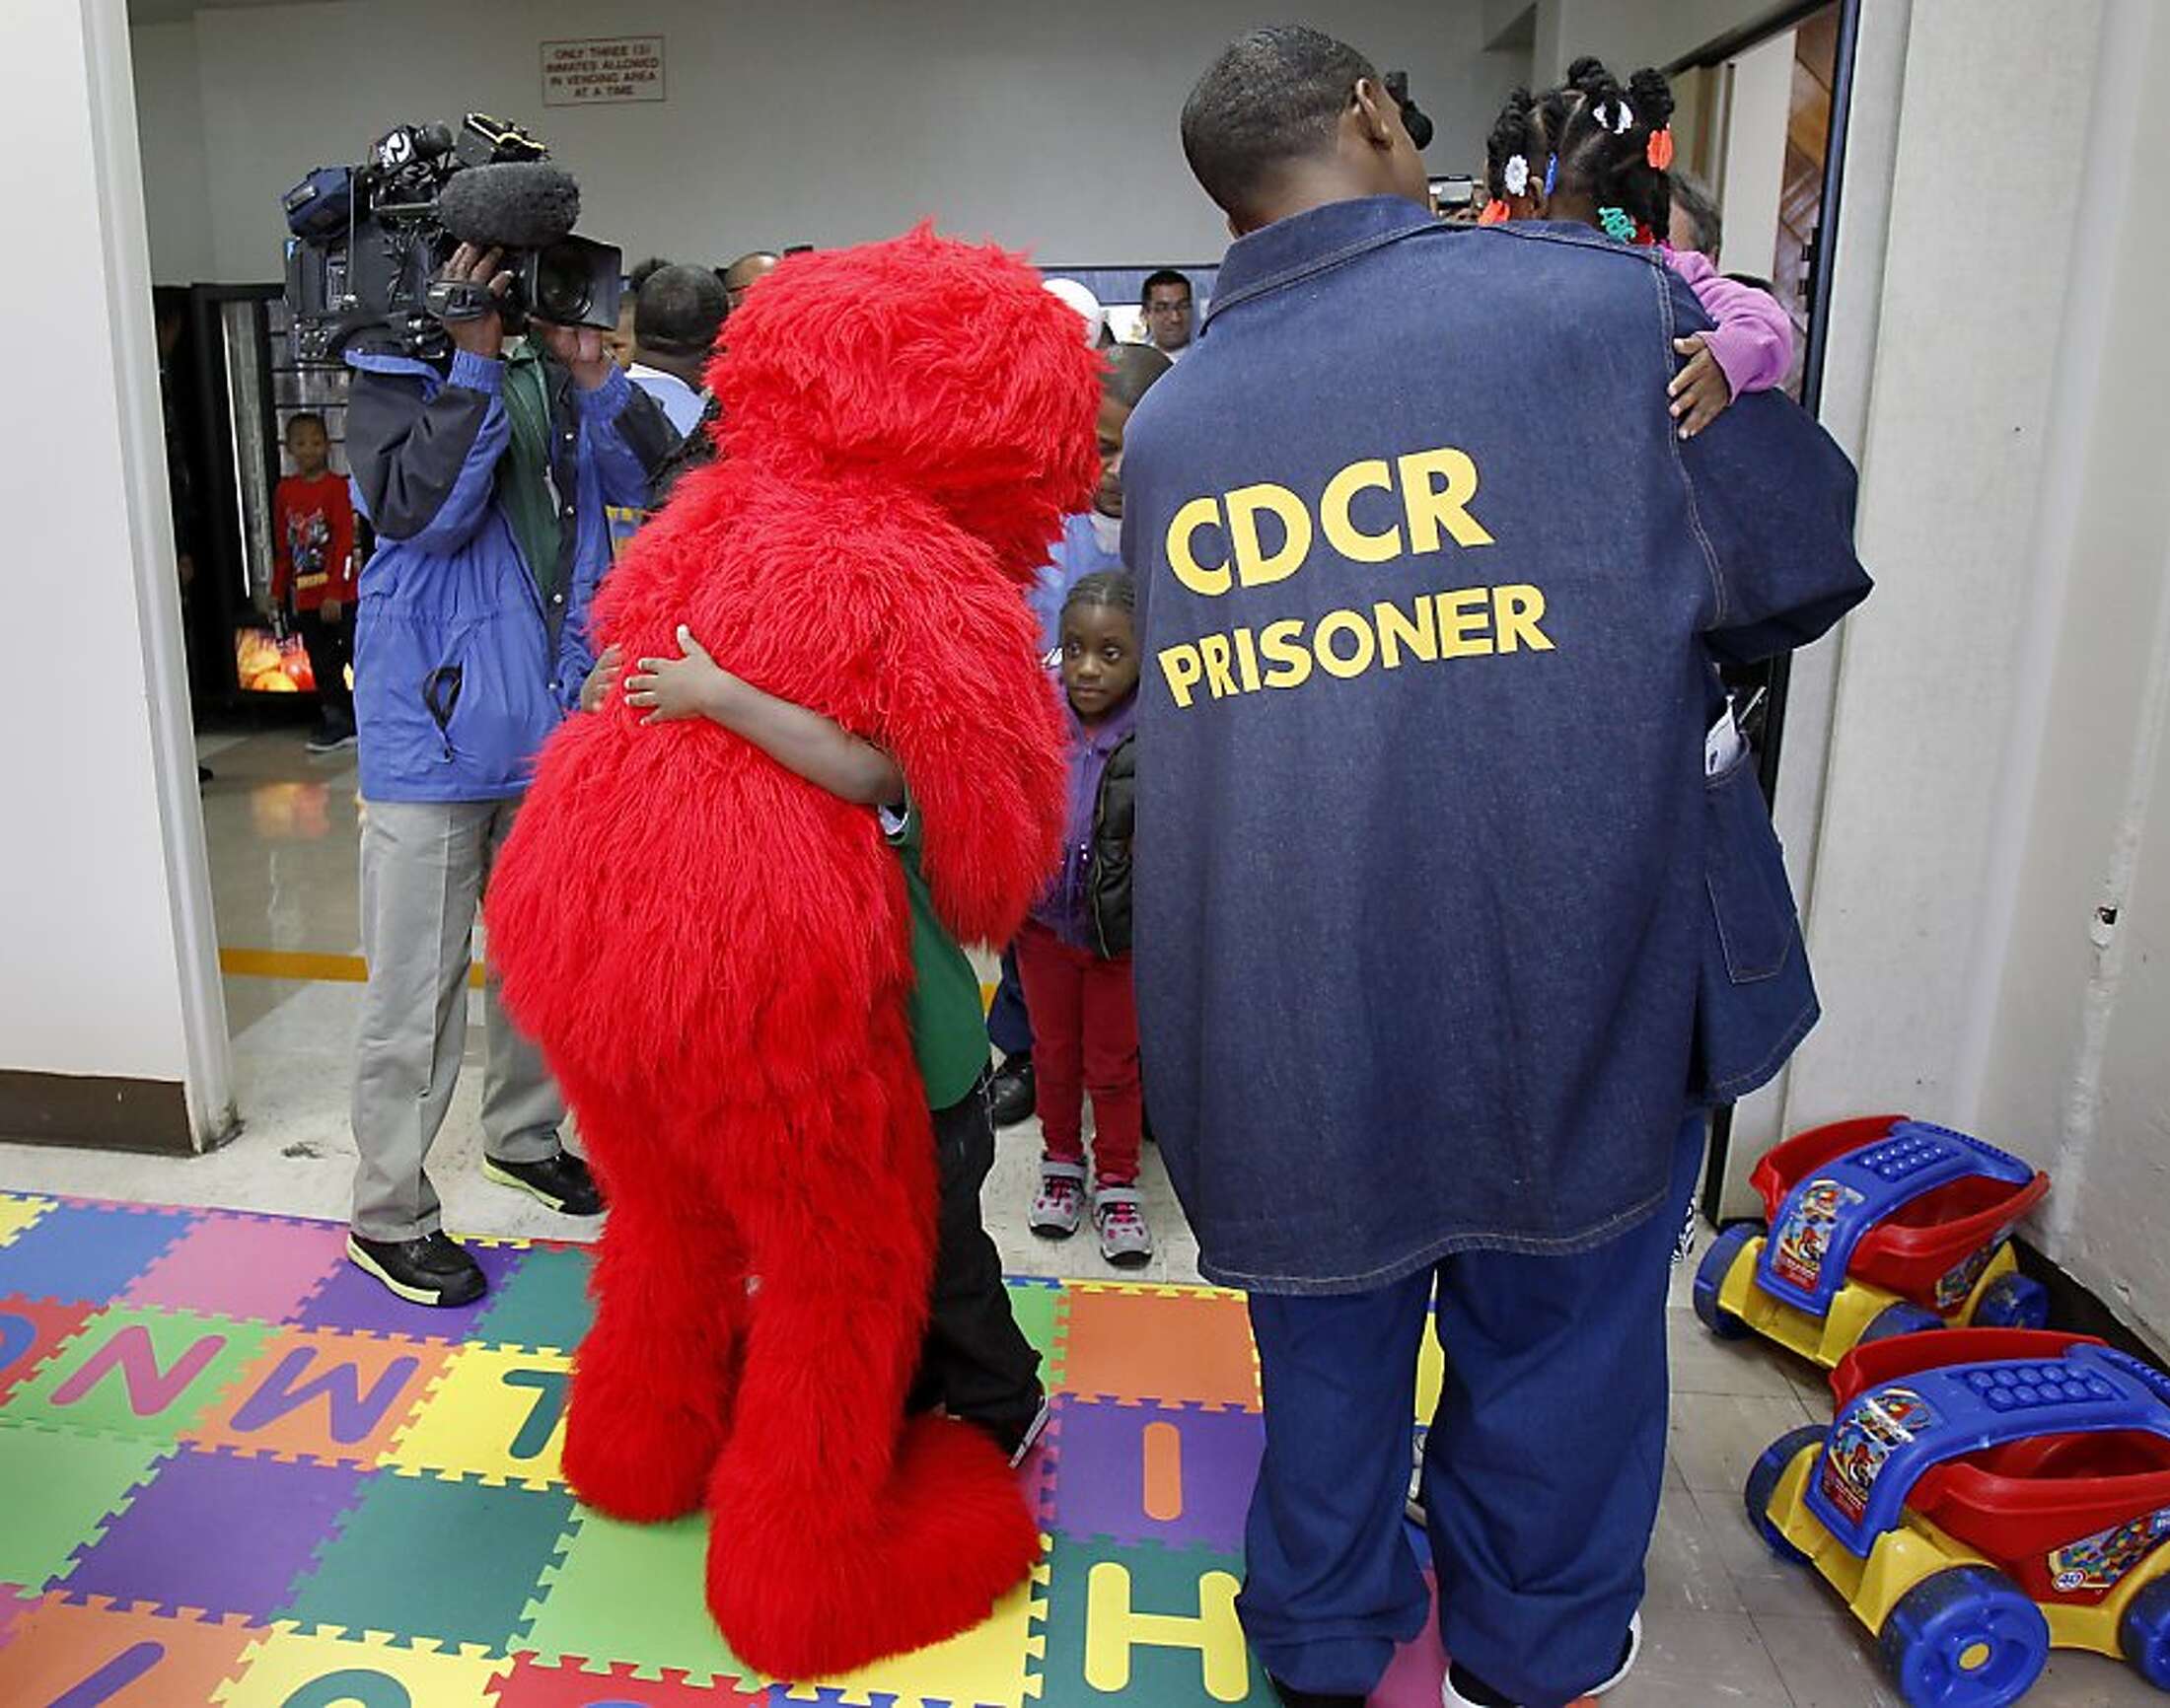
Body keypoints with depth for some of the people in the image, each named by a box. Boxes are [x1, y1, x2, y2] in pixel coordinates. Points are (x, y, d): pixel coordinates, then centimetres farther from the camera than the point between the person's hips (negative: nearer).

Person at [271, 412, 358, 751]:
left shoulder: (336, 486, -7)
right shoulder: (285, 491, 8)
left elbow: (345, 542, -11)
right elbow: (283, 546, 13)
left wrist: (335, 592, -15)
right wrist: (278, 590, 12)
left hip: (339, 594, -5)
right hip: (305, 596, 5)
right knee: (321, 662, 10)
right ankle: (337, 721, 18)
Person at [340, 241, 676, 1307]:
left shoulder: (554, 369, 7)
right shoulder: (394, 373, -5)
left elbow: (653, 480, -3)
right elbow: (422, 509, -21)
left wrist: (590, 371, -13)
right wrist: (475, 361, -19)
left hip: (554, 717, 6)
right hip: (435, 723, -5)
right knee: (419, 981, 1)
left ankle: (522, 1132, 40)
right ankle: (387, 1213, 16)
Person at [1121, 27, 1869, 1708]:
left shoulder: (1165, 421, 3)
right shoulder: (1600, 303, -6)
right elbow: (1802, 567, 3)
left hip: (1277, 1019, 3)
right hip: (1557, 1001, -2)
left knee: (1327, 1347, 21)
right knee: (1557, 1325, 20)